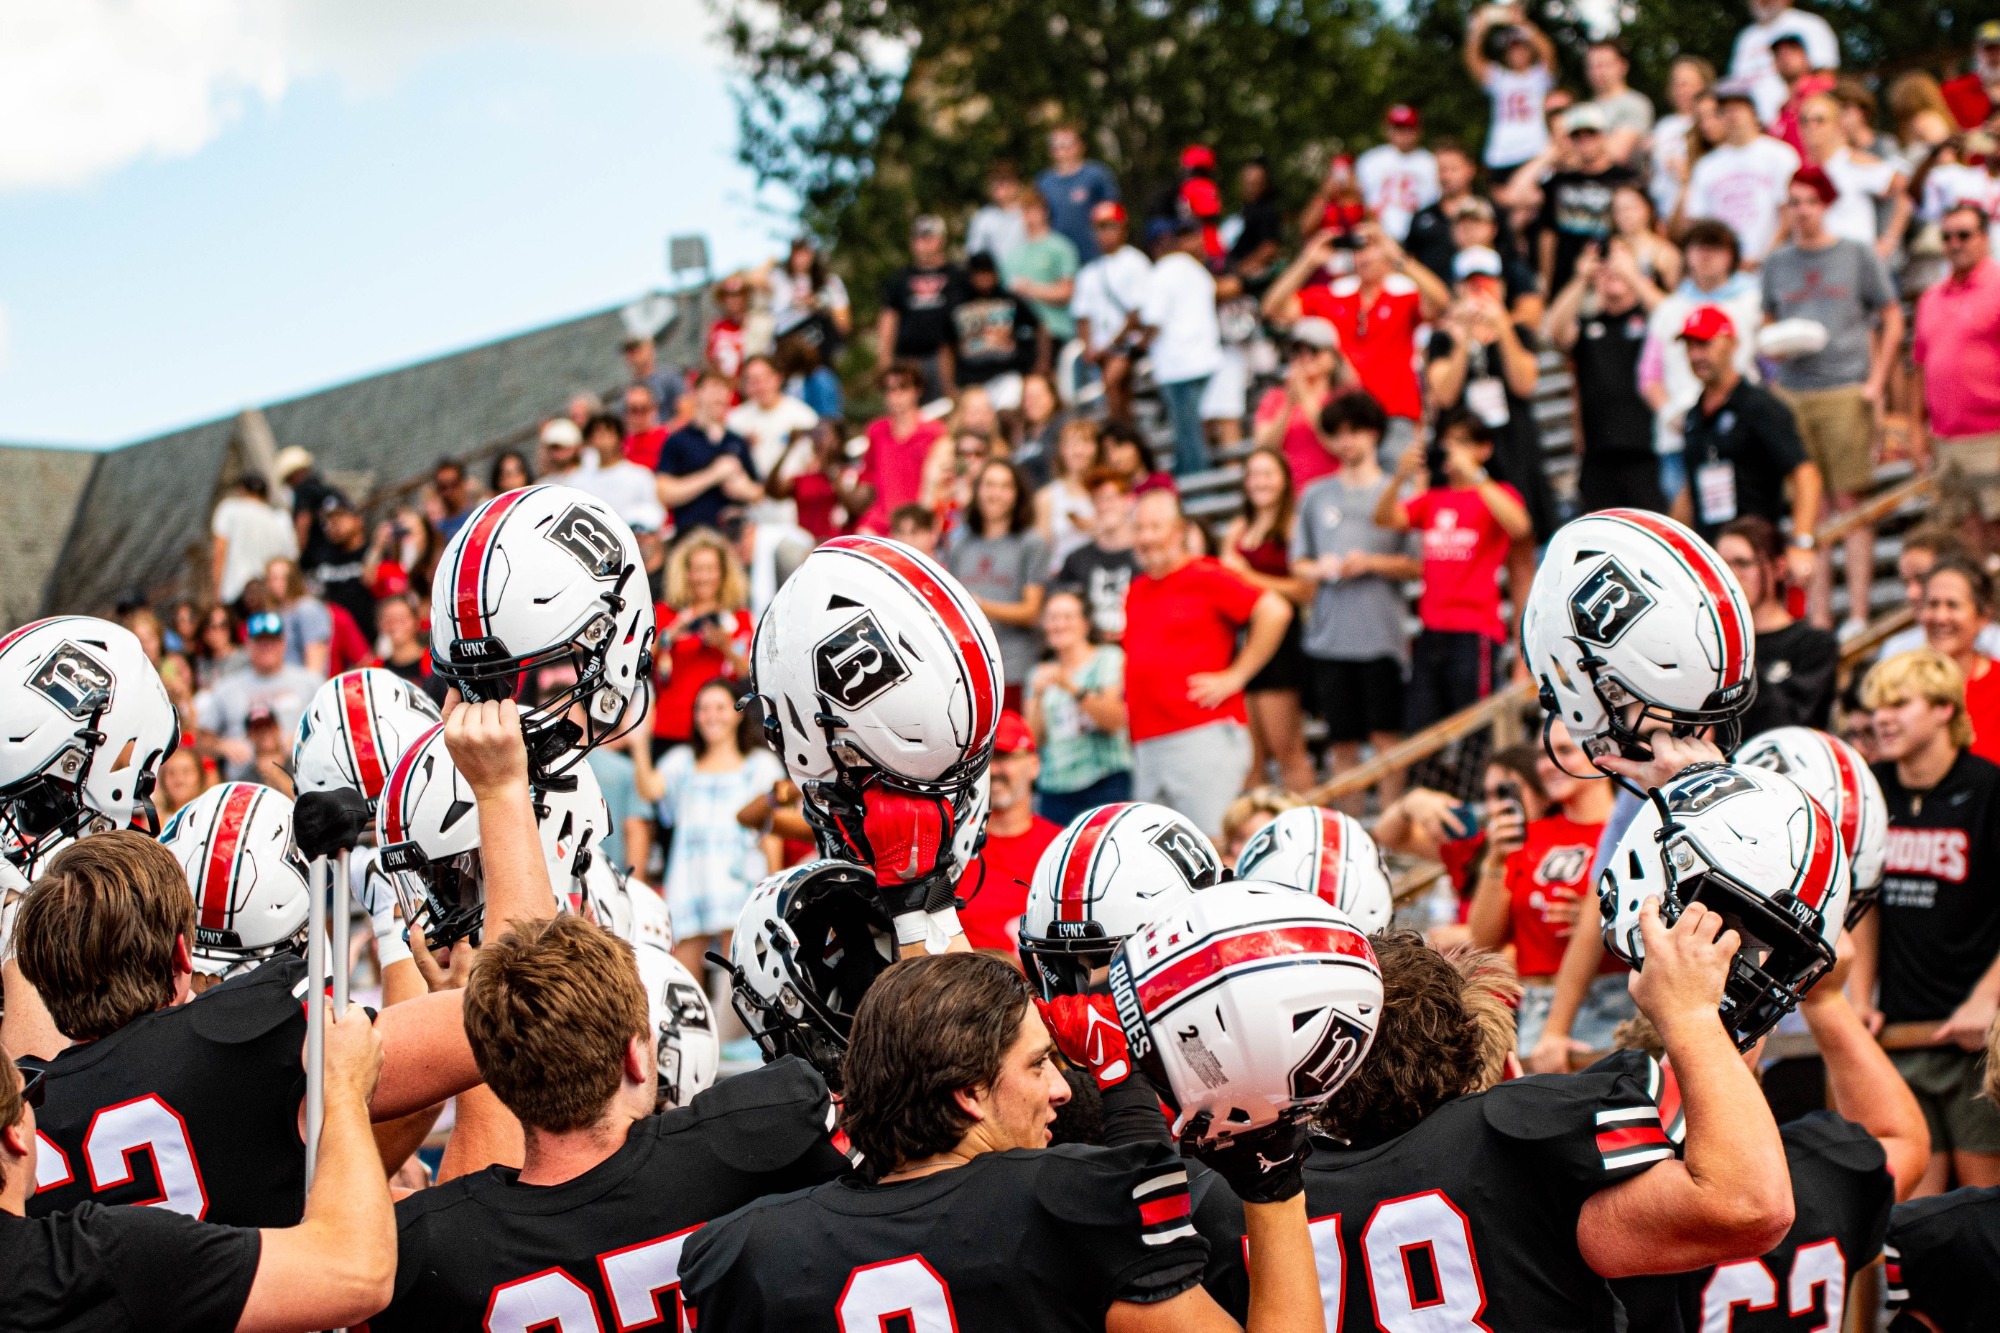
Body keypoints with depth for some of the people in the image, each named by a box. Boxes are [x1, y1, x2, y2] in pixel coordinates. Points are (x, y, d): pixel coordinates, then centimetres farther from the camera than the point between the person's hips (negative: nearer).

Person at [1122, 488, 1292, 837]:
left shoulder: (1206, 578, -3)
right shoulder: (1134, 592, 18)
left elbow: (1275, 611, -13)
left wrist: (1235, 676, -11)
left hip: (1204, 739, -8)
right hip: (1145, 748, 8)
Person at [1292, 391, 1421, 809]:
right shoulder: (1315, 495, 14)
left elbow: (1417, 566, 0)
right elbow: (1299, 564, 15)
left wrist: (1372, 563, -13)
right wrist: (1321, 569, -5)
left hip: (1381, 630, -3)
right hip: (1328, 633, 3)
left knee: (1386, 736, -6)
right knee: (1342, 742, 5)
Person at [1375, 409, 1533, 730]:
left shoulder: (1498, 494, 4)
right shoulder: (1431, 498, 18)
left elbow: (1519, 526, -17)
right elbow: (1385, 519, 5)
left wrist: (1474, 476, -20)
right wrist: (1399, 478, -12)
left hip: (1474, 633, -5)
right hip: (1431, 630, 5)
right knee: (1422, 733, 0)